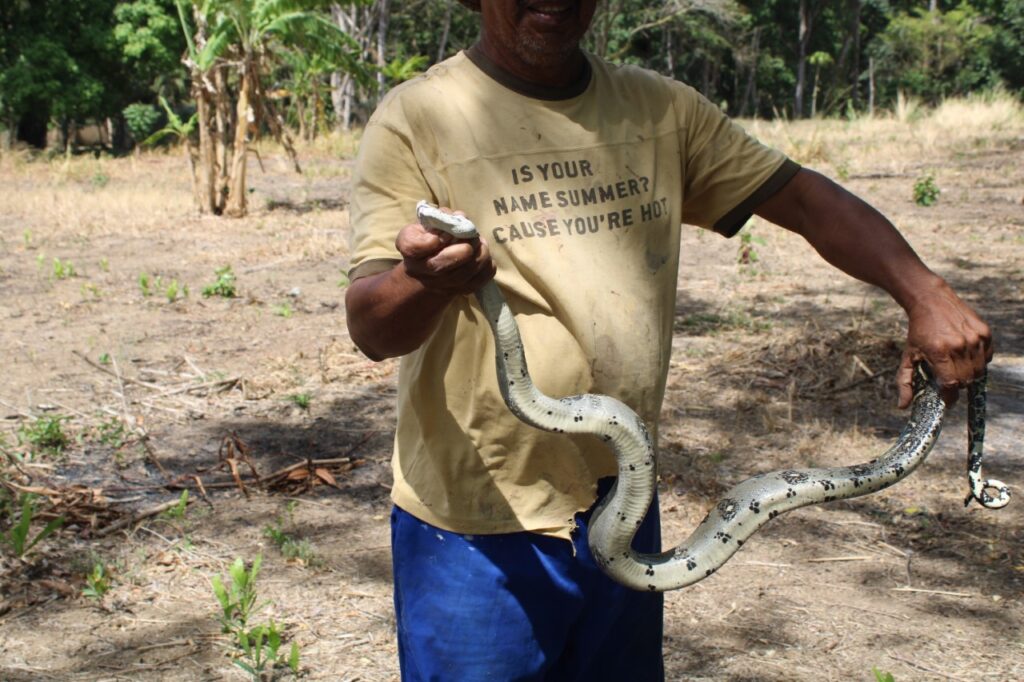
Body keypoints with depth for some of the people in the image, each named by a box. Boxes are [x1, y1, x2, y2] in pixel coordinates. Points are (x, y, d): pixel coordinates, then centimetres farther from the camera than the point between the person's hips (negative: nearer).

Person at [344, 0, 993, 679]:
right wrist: (422, 279, -40)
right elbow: (371, 329, -17)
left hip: (624, 512, 5)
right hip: (478, 530, -5)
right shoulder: (416, 119, -10)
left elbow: (805, 197, 7)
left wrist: (924, 293, -8)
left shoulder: (660, 109, 6)